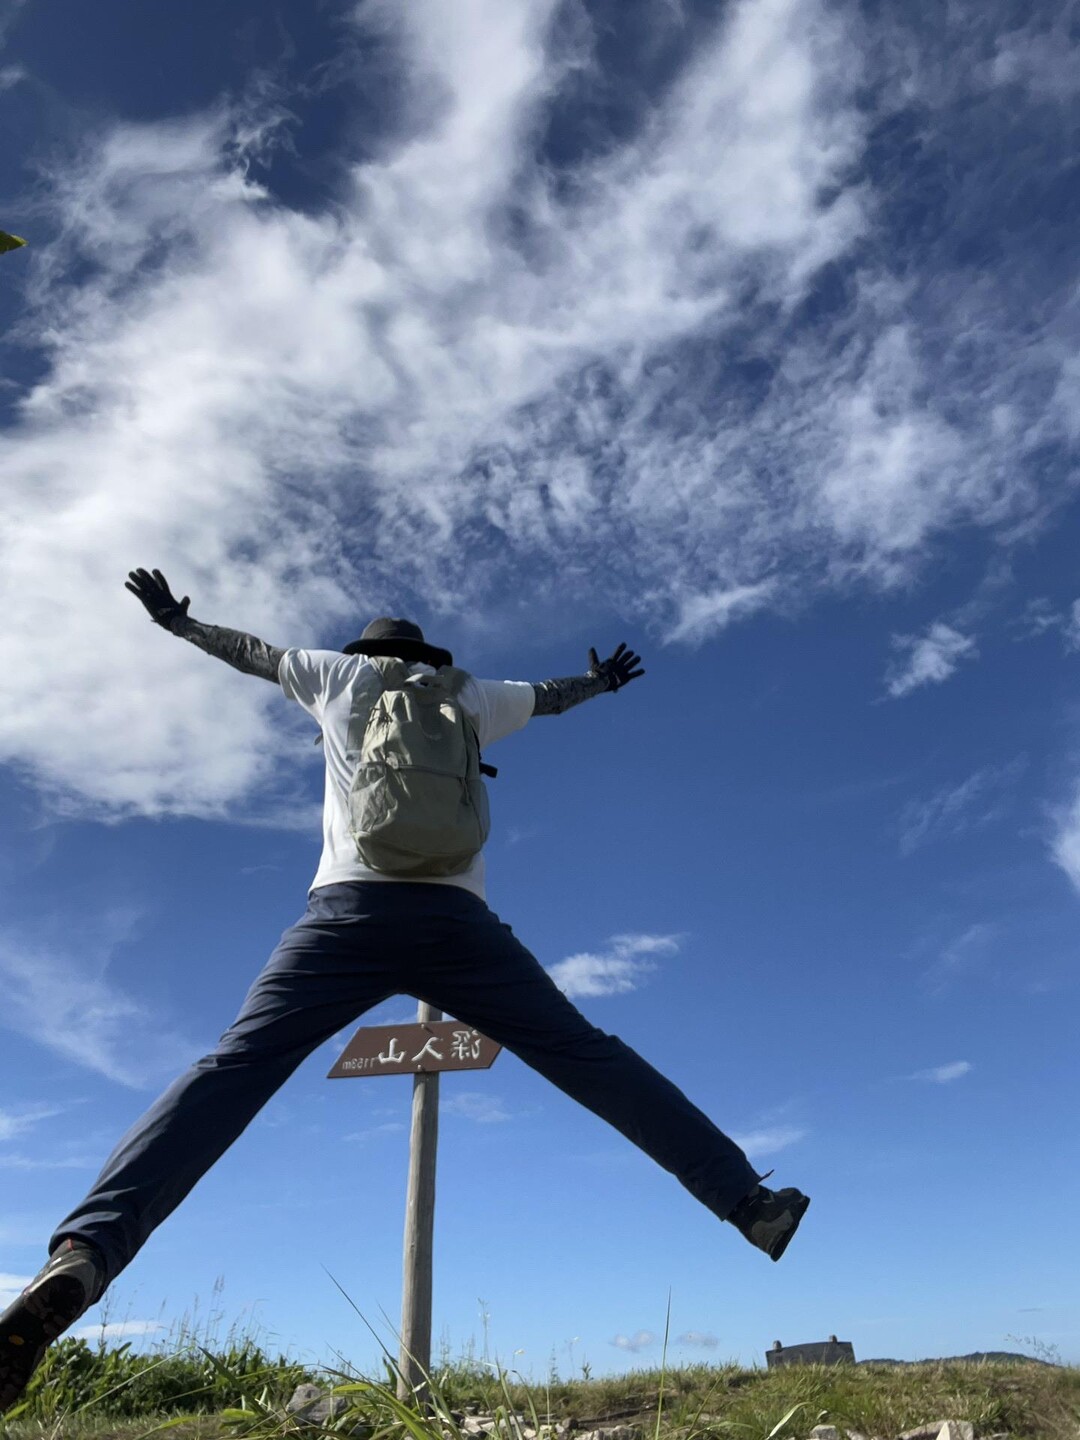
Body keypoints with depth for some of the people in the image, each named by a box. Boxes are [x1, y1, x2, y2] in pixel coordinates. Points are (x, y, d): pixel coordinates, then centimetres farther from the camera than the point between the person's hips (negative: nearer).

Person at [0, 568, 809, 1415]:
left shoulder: (340, 672, 24)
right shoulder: (464, 691, 25)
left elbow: (248, 652, 38)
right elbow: (553, 695, 41)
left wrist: (177, 621, 57)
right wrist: (602, 680, 64)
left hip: (350, 906, -1)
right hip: (453, 915, 1)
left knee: (232, 1071, -9)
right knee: (591, 1059, 3)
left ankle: (83, 1254, -29)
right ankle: (748, 1201, 2)